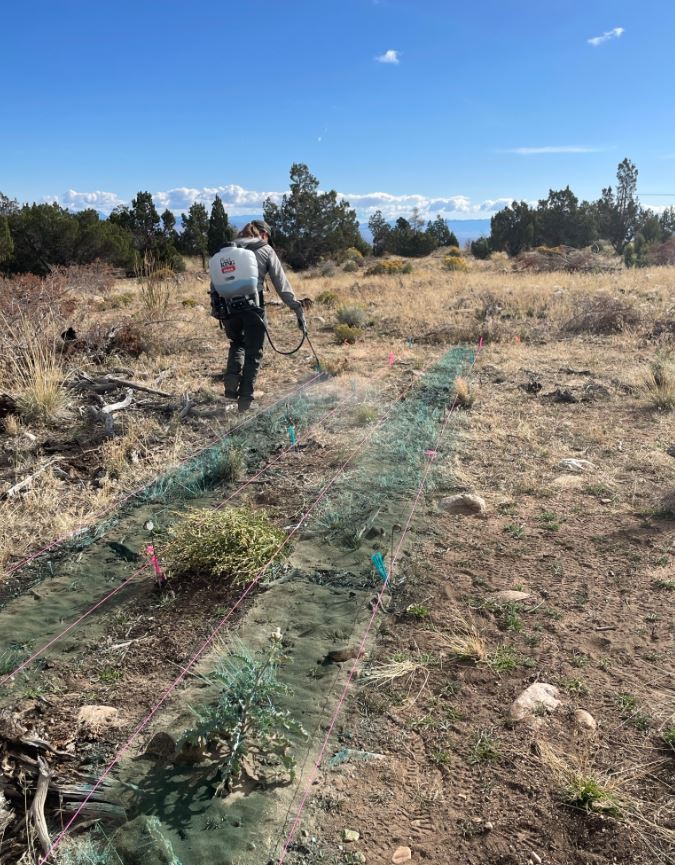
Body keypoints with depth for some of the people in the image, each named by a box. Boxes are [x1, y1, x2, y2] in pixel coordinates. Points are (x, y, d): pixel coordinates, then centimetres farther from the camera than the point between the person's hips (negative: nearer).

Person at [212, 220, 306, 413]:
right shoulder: (266, 250, 8)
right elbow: (282, 284, 2)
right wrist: (298, 310, 3)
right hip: (252, 305, -3)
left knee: (236, 343, 28)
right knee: (253, 353, 11)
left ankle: (231, 385, 10)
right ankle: (245, 400, 11)